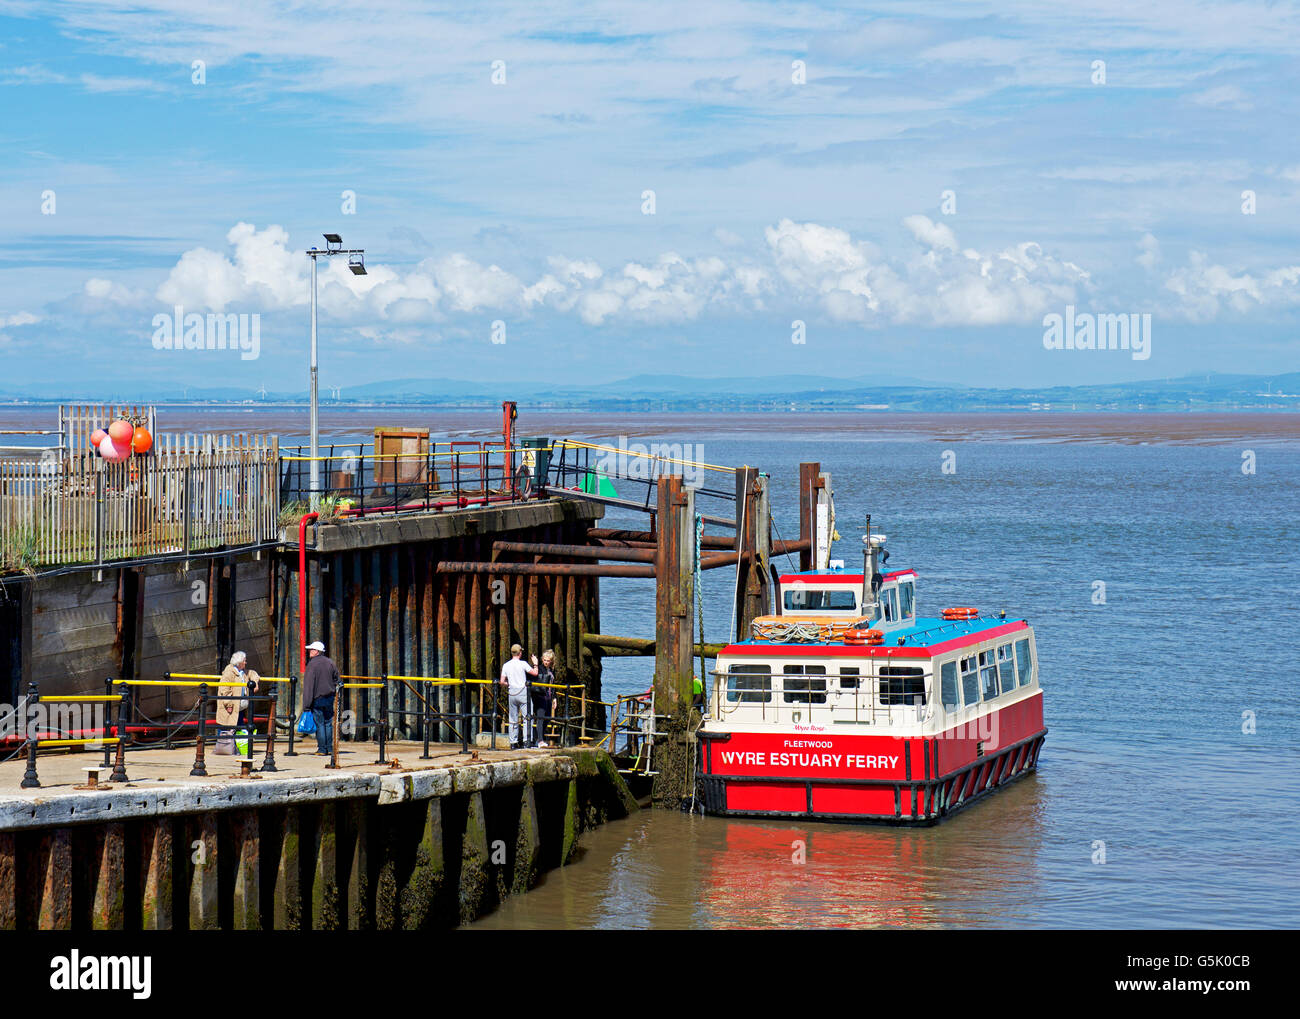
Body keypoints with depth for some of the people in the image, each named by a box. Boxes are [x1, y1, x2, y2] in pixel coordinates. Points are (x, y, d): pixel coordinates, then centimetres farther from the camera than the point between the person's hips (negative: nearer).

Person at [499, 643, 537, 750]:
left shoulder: (506, 665, 5)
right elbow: (535, 673, -2)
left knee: (513, 719, 8)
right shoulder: (522, 664, -7)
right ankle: (527, 740, -7)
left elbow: (502, 682, 2)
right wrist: (535, 663, 14)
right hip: (522, 692, -4)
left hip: (511, 693, 4)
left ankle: (513, 742, 8)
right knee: (527, 717, 0)